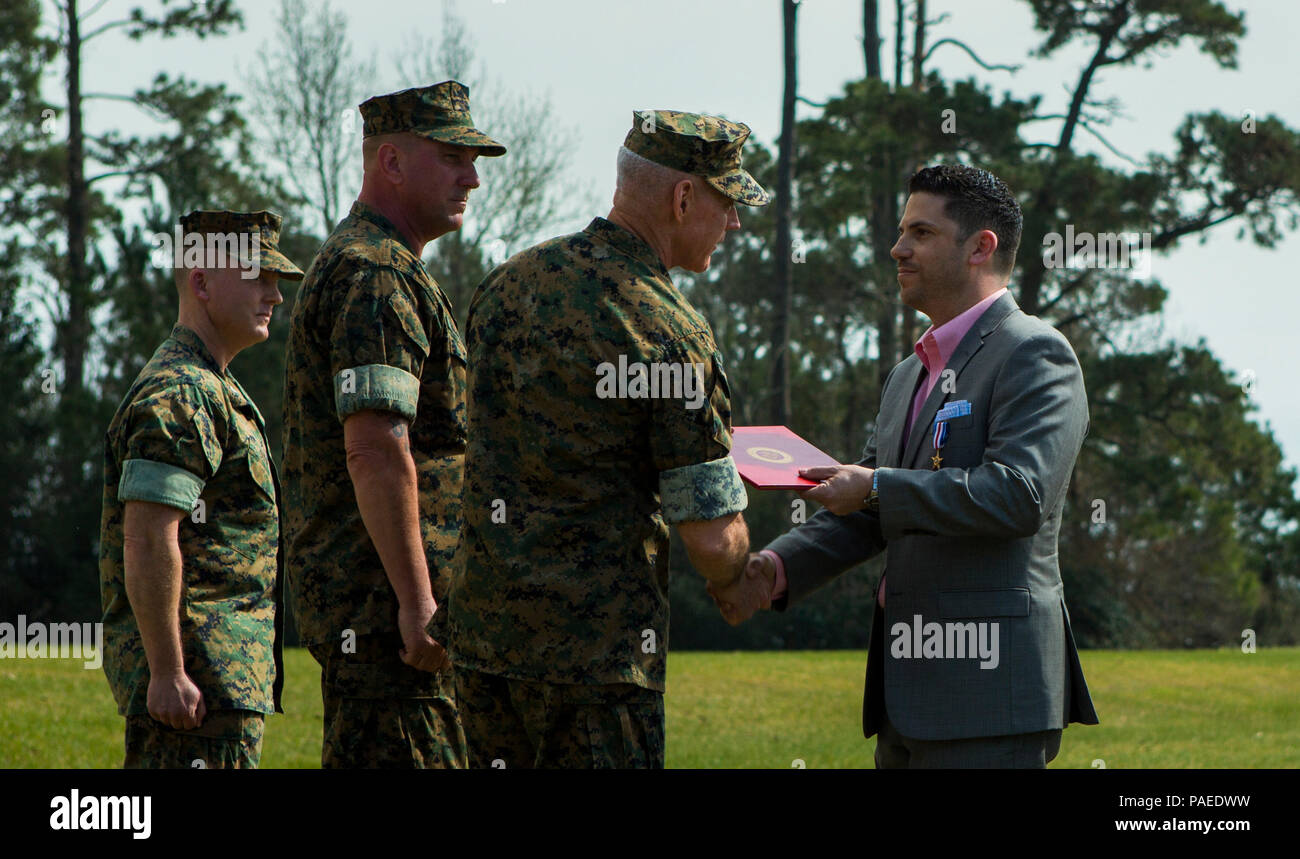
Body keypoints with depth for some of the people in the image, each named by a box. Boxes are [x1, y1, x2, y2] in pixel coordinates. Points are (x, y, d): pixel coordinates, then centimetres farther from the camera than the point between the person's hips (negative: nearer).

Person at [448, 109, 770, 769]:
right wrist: (737, 588, 8)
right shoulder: (670, 337, -14)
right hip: (598, 651, -7)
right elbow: (713, 539, -13)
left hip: (481, 633, 7)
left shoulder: (508, 282, 7)